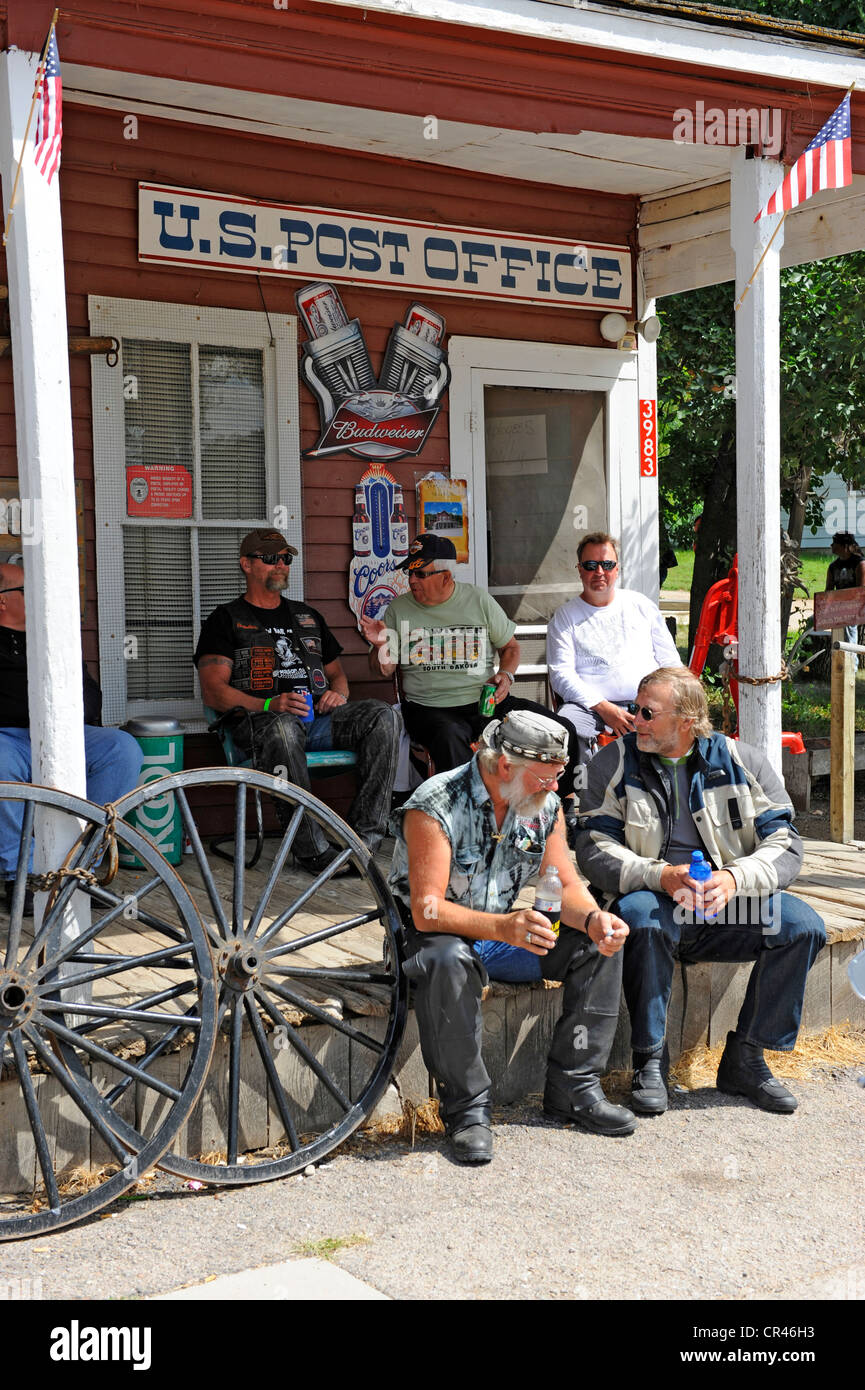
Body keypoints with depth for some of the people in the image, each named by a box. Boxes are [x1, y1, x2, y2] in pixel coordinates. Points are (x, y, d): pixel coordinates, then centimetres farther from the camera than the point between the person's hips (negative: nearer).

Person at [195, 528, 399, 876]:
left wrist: (338, 693, 5)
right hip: (260, 720, -5)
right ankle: (312, 849, -37)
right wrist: (269, 705, -17)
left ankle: (364, 835, -27)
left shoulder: (307, 616, 30)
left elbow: (336, 671, 32)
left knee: (383, 715, -23)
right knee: (283, 727, -42)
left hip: (320, 717, 5)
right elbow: (213, 691, 0)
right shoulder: (227, 619, 12)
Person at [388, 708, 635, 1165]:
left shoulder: (545, 805, -4)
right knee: (449, 961, -40)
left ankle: (571, 1088, -4)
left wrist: (594, 918, -27)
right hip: (432, 935, -6)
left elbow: (566, 886, -3)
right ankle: (467, 1110, -25)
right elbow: (427, 909, -31)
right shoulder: (435, 806, -24)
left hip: (506, 931, 6)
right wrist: (504, 928, -46)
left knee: (599, 943, -11)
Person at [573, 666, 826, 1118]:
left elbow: (784, 845, -2)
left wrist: (735, 878, -24)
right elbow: (593, 849, -6)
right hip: (651, 898, -2)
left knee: (802, 925, -22)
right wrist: (661, 876, -24)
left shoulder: (743, 762, 3)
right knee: (642, 916, -36)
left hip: (727, 903, 2)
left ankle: (745, 1059, -6)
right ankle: (649, 1061, -19)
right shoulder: (613, 763, 2)